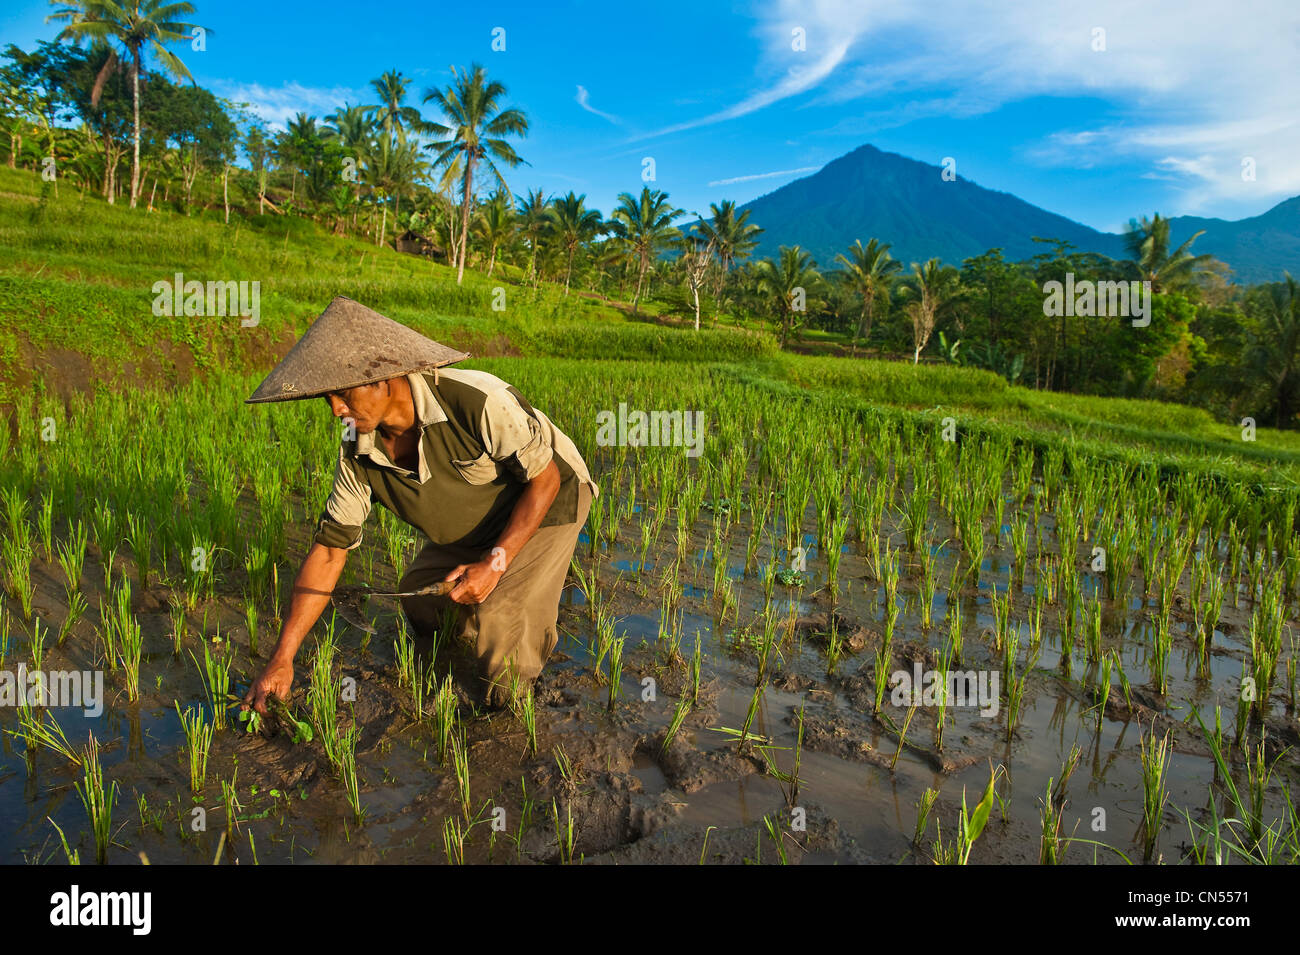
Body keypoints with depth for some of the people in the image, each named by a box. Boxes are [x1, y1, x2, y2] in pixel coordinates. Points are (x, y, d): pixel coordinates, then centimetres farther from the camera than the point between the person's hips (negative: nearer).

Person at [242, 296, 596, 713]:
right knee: (418, 597, 5)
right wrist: (281, 659, -13)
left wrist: (495, 563, -31)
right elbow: (328, 550, -11)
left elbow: (545, 478, -25)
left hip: (547, 503, -6)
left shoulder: (477, 401, -36)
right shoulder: (358, 453, -17)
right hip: (473, 528, 7)